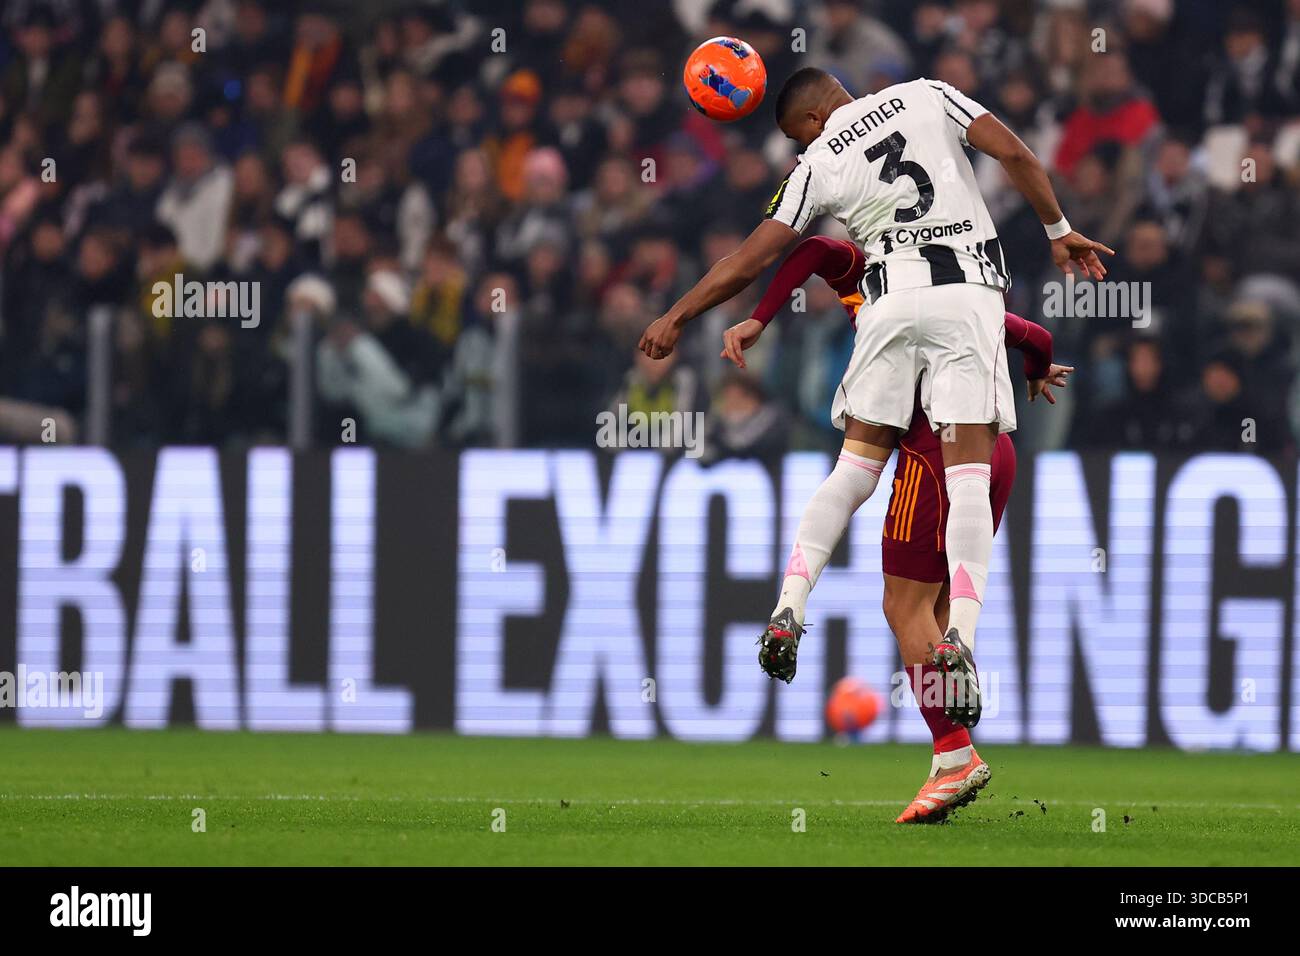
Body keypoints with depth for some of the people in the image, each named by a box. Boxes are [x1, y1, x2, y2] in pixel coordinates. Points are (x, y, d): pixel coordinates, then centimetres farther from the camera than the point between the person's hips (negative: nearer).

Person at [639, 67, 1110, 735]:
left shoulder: (819, 162, 9)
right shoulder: (928, 97, 10)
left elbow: (753, 258, 10)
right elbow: (1013, 153, -1)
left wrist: (677, 316, 21)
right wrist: (1058, 231, 10)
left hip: (891, 303, 0)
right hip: (969, 294, 0)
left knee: (856, 467, 11)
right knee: (968, 475, -5)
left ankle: (789, 607, -3)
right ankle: (960, 635, -20)